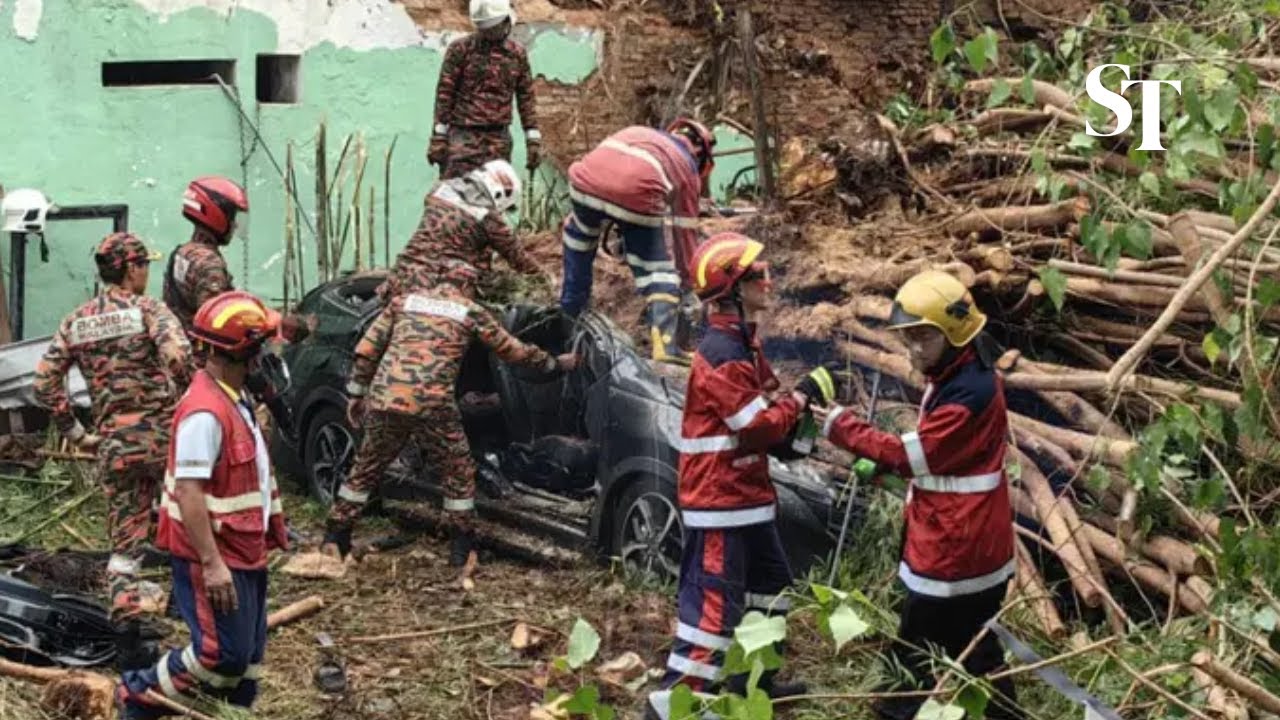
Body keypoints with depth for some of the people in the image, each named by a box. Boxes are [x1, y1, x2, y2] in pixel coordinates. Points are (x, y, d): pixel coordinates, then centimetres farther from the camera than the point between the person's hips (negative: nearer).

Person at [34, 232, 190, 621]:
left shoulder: (76, 321, 10)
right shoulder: (148, 309, -5)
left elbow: (45, 384, 7)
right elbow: (177, 356, -24)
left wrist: (75, 432, 12)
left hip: (114, 443, 4)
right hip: (161, 434, -4)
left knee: (126, 534, 10)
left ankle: (124, 605, 1)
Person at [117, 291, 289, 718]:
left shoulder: (235, 400, 10)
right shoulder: (205, 412, -23)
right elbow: (188, 493, -26)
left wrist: (273, 525, 23)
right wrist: (212, 563, -28)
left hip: (244, 554, 10)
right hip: (213, 558, -10)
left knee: (248, 656, 14)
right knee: (223, 656, -6)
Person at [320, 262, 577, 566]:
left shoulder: (405, 300, 17)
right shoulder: (470, 312, 11)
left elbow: (366, 349, 13)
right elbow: (512, 351, 19)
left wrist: (356, 393, 20)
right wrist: (554, 364, 32)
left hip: (383, 401, 3)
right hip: (432, 405, -3)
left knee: (366, 469, 20)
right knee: (458, 473, 15)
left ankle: (335, 537, 24)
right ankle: (461, 548, 18)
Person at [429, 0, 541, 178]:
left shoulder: (517, 53, 8)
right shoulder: (460, 49, -1)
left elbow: (526, 98, 11)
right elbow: (445, 93, -2)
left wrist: (533, 141, 6)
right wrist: (439, 136, -7)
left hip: (499, 138, 3)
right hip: (463, 136, -3)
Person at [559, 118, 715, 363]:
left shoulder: (637, 132, 38)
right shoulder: (688, 167, 27)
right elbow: (686, 232, 28)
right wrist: (688, 282, 36)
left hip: (587, 179, 3)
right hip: (636, 194, -3)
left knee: (579, 237, 33)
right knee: (658, 269, 13)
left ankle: (570, 313, 39)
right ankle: (664, 342, -4)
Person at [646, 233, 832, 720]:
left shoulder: (743, 344, 12)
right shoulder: (722, 354, -22)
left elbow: (764, 411, 18)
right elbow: (757, 426, -22)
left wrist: (796, 418, -2)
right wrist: (801, 397, -10)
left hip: (747, 494, 11)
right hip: (719, 499, -11)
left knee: (771, 585, 22)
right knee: (713, 602, -8)